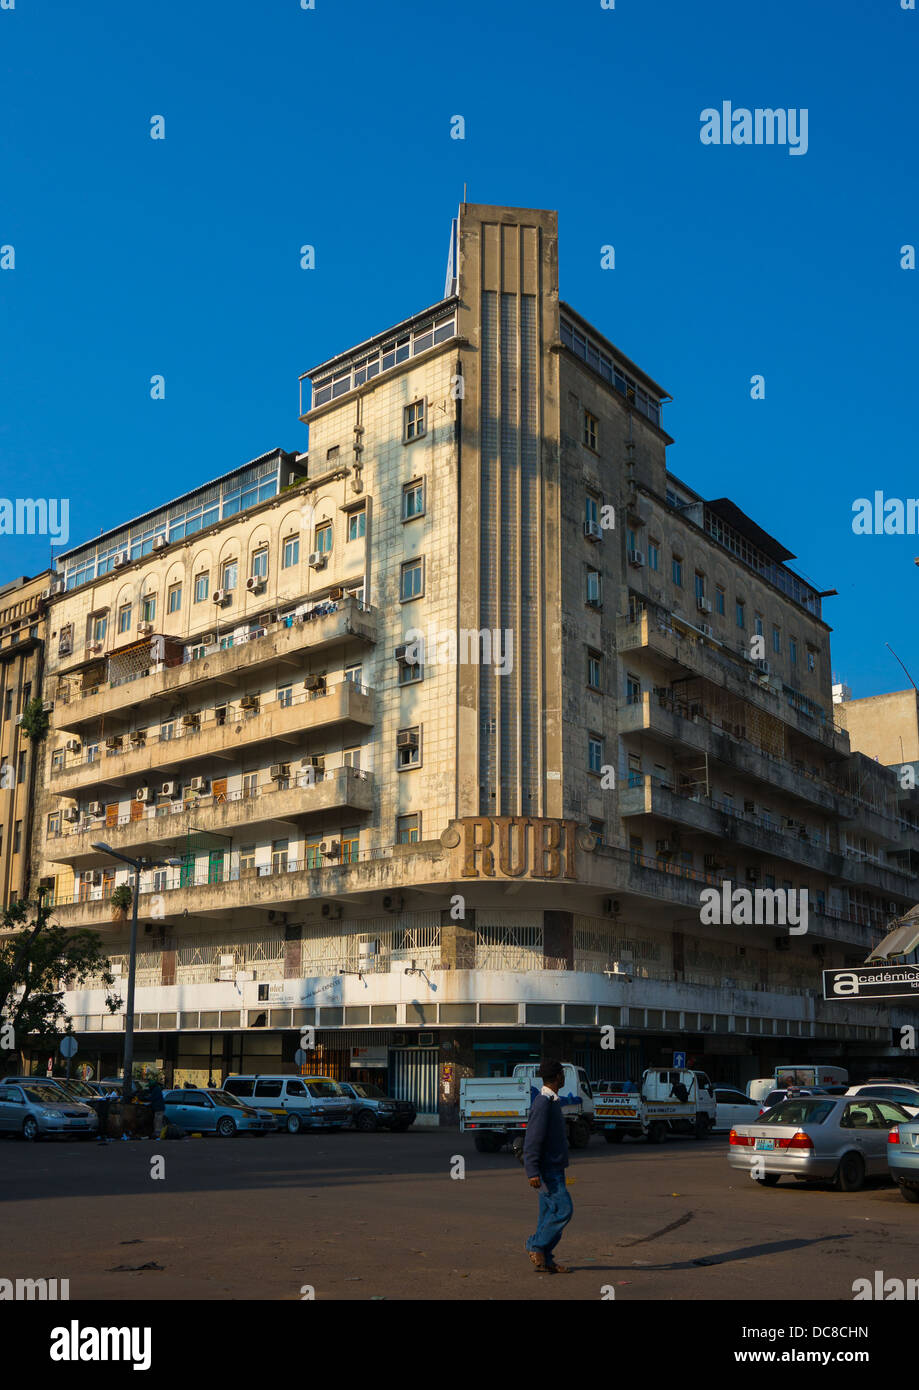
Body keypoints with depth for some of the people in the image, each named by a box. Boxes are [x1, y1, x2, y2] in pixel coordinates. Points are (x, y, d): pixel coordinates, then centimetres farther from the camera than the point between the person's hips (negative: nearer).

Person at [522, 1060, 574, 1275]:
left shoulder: (552, 1102, 15)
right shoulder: (543, 1103, -17)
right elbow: (533, 1139, -21)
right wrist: (532, 1172, -24)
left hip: (555, 1167, 9)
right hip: (548, 1169, -9)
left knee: (549, 1213, 8)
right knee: (563, 1209, -12)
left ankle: (545, 1261, 10)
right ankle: (536, 1245, -3)